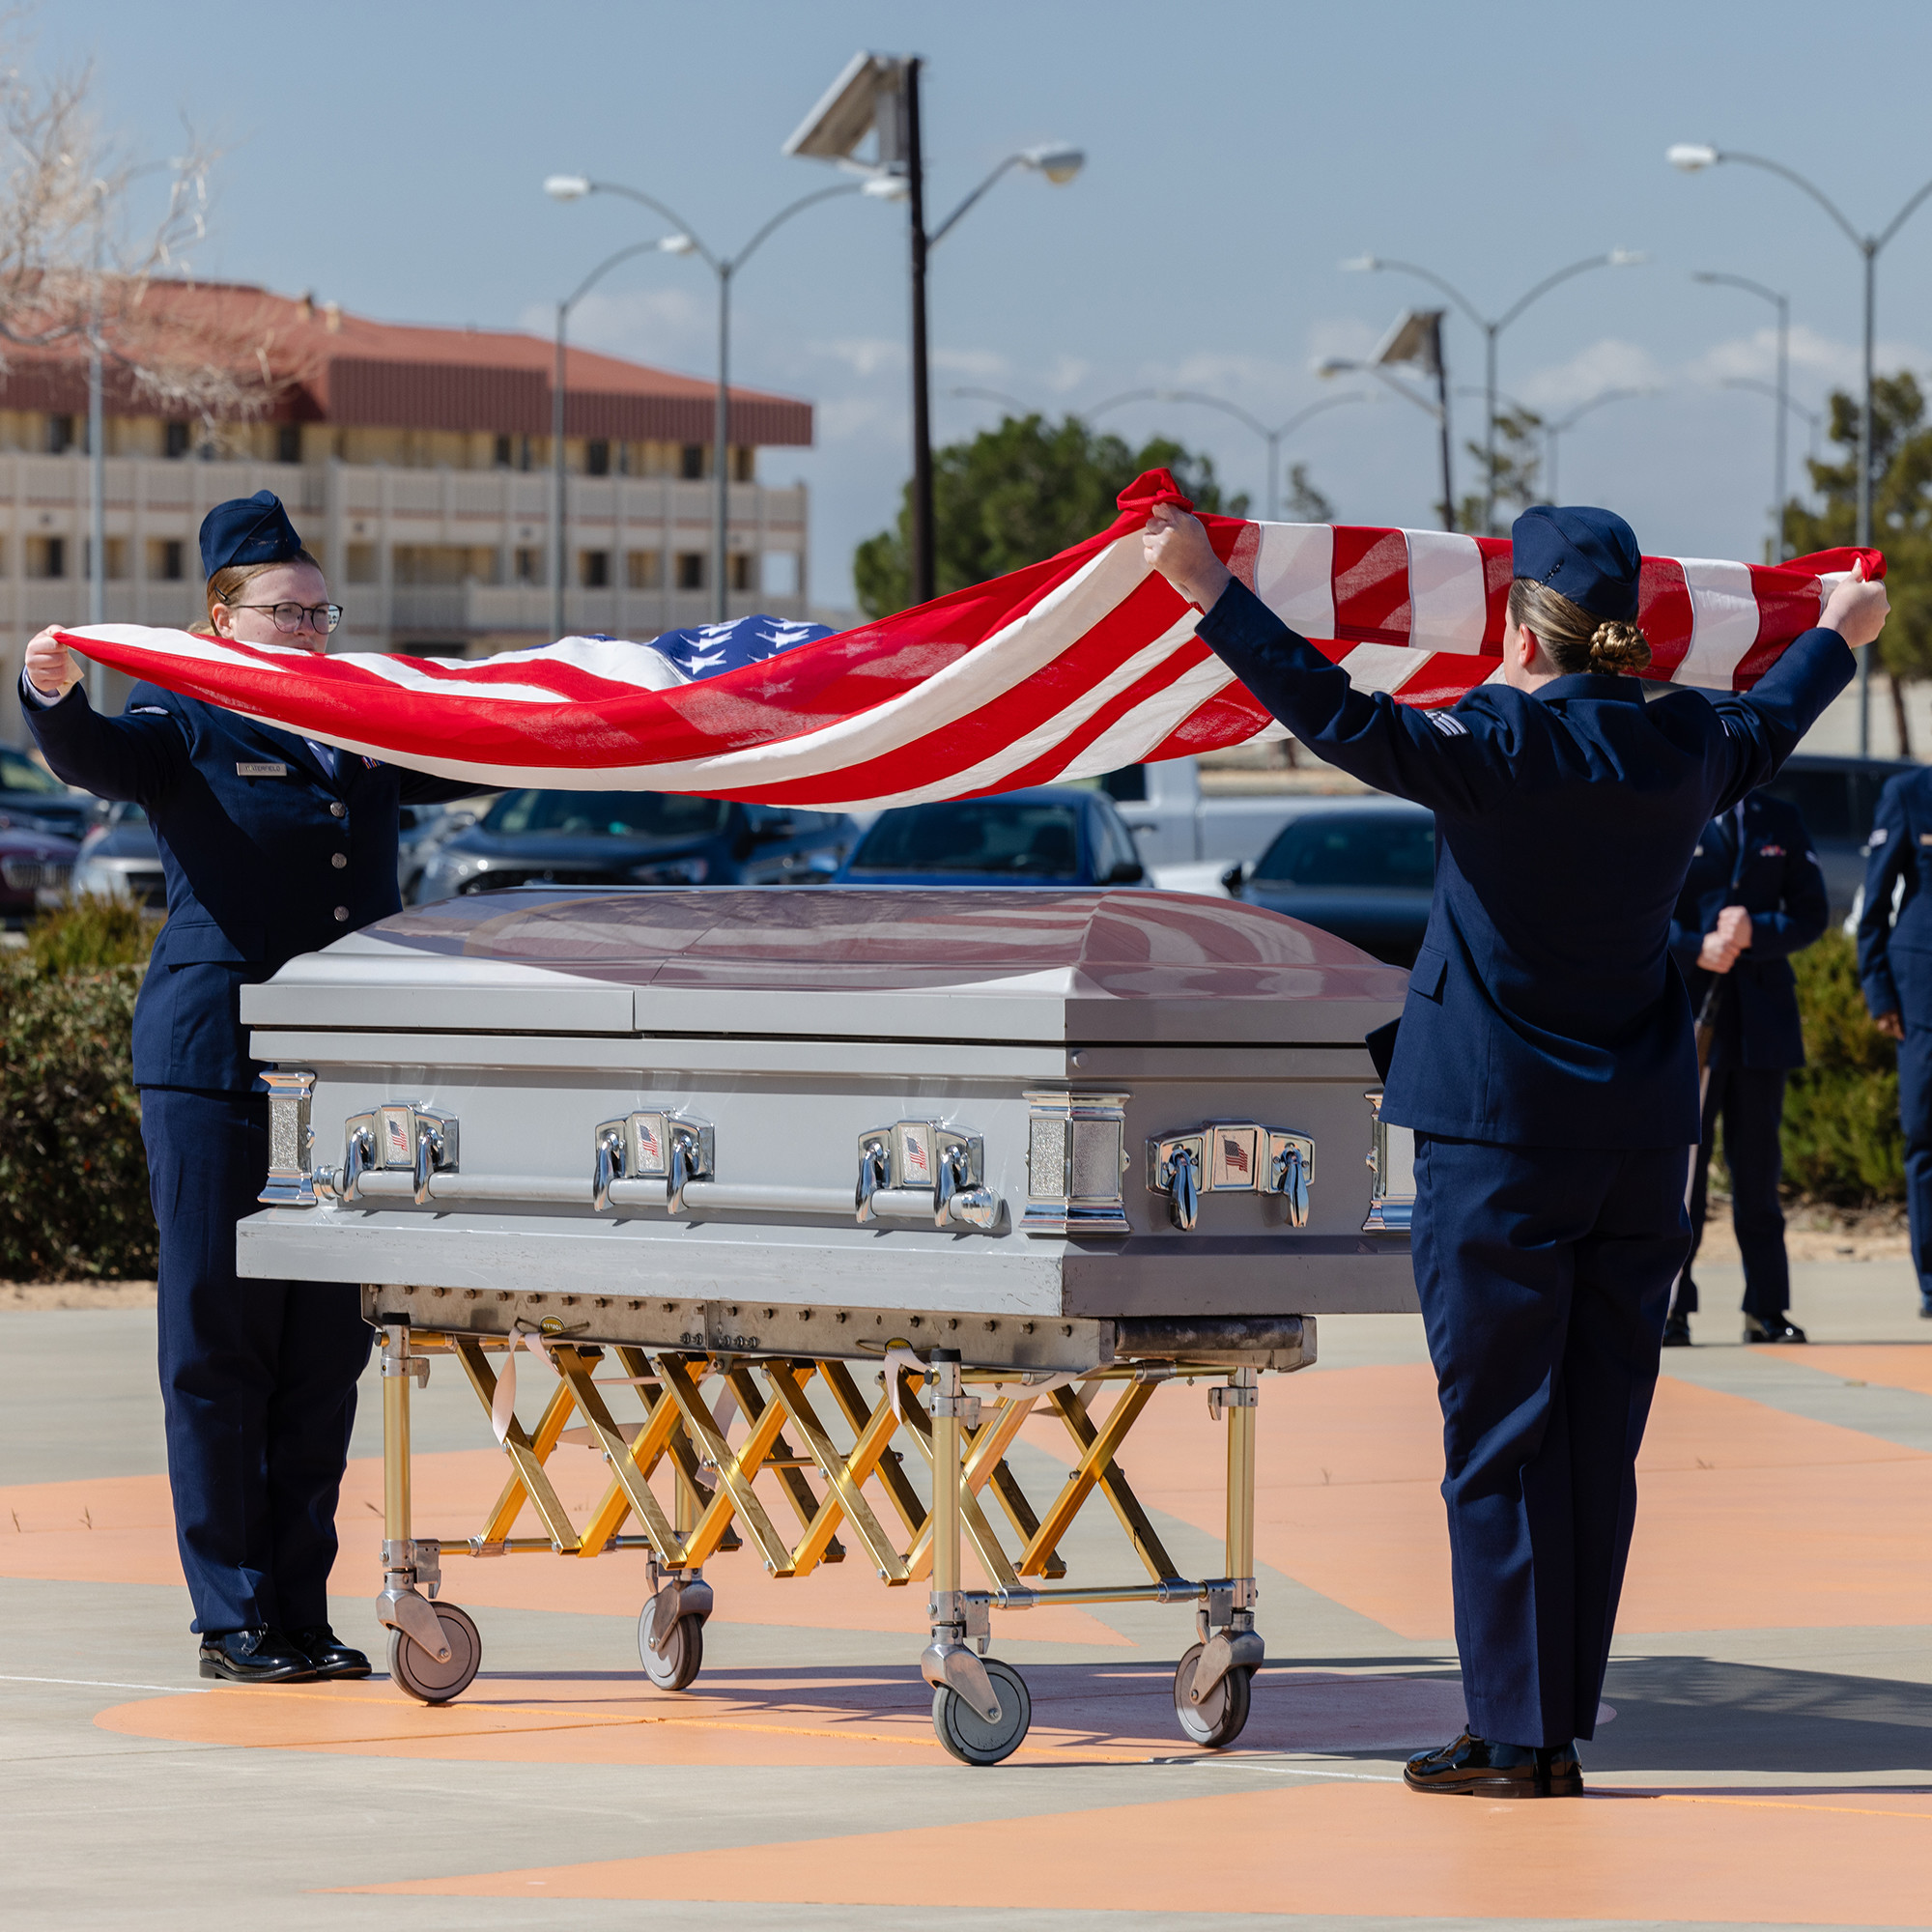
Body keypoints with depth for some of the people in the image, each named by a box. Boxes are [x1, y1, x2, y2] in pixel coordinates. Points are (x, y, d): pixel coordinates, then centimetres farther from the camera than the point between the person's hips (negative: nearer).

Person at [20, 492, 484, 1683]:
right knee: (219, 1341, -3)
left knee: (327, 1345, 6)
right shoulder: (186, 726, 1)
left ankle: (303, 1615, 11)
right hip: (217, 1064, -5)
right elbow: (95, 758, -18)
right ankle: (234, 1620, 0)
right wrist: (55, 694, -39)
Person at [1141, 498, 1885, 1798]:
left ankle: (1514, 1737, -1)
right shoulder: (1686, 751, 5)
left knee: (1499, 1445, -1)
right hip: (1641, 1144, 6)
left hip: (1503, 1141, -6)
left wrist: (1215, 594, -17)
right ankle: (1562, 1728, 13)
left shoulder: (1499, 749, -14)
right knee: (1599, 1445, 9)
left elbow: (1339, 716, -23)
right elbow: (1771, 723, 27)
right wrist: (1841, 634, 47)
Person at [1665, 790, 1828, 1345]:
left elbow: (1811, 913, 7)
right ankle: (1670, 1309, -4)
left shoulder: (1780, 821, 12)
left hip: (1761, 1022, 3)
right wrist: (1695, 949, -19)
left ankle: (1766, 1309, 10)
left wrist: (1754, 932, -12)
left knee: (1758, 1165, 6)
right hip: (1685, 1017, -3)